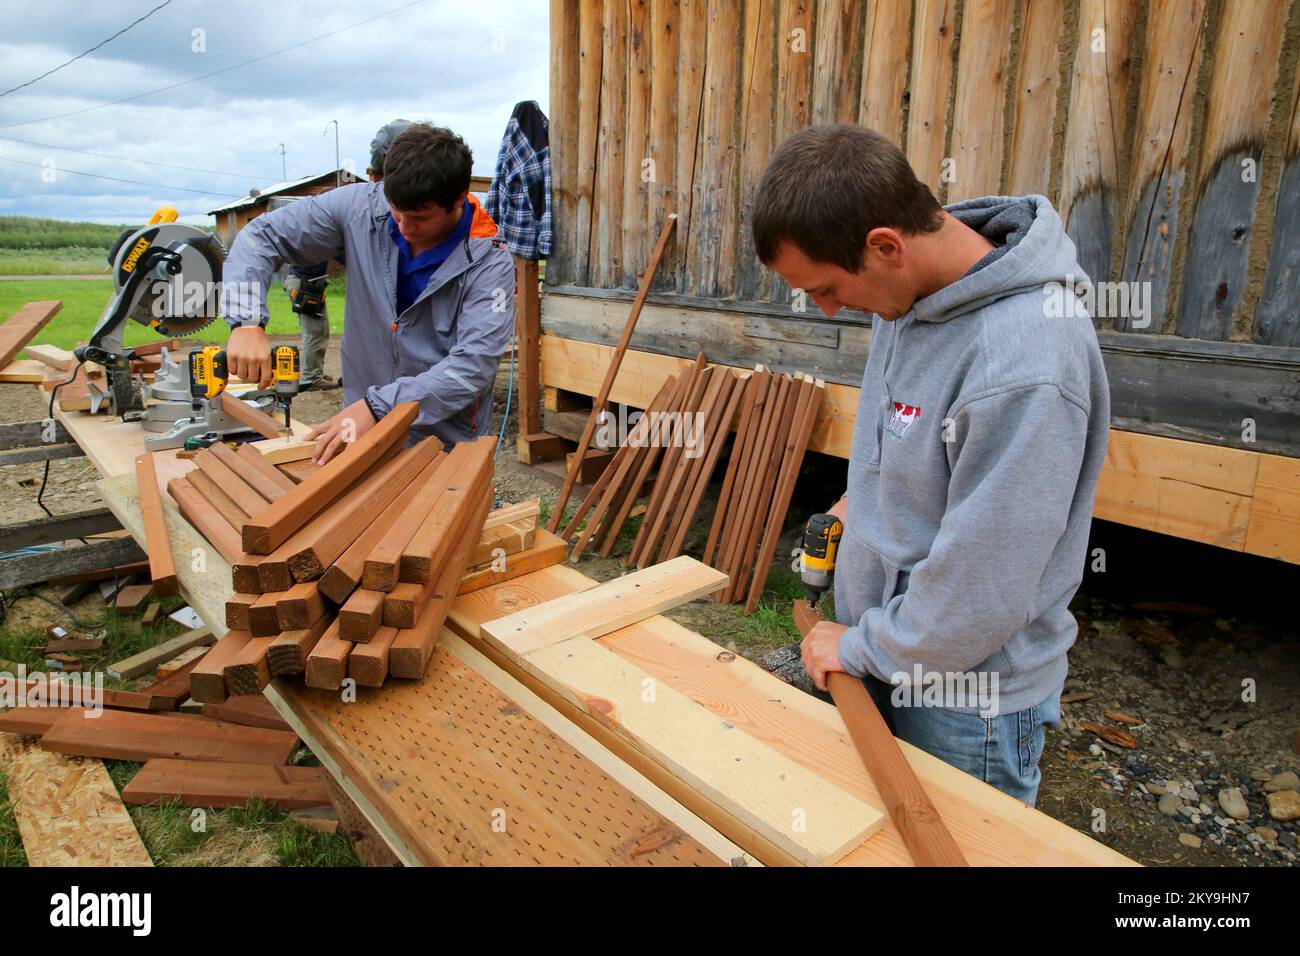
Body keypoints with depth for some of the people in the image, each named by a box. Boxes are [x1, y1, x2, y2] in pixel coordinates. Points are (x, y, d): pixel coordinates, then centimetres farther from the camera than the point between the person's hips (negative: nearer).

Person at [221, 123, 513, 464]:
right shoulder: (361, 206, -9)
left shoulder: (490, 263, -18)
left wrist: (377, 406, -33)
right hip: (364, 427, 3)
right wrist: (247, 321, -19)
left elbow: (472, 367, -26)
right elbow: (262, 235, -2)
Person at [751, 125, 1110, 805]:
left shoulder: (1025, 368, -34)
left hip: (967, 696, -7)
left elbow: (980, 593, -28)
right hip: (886, 647, 8)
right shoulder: (911, 287, -5)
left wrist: (858, 647, -14)